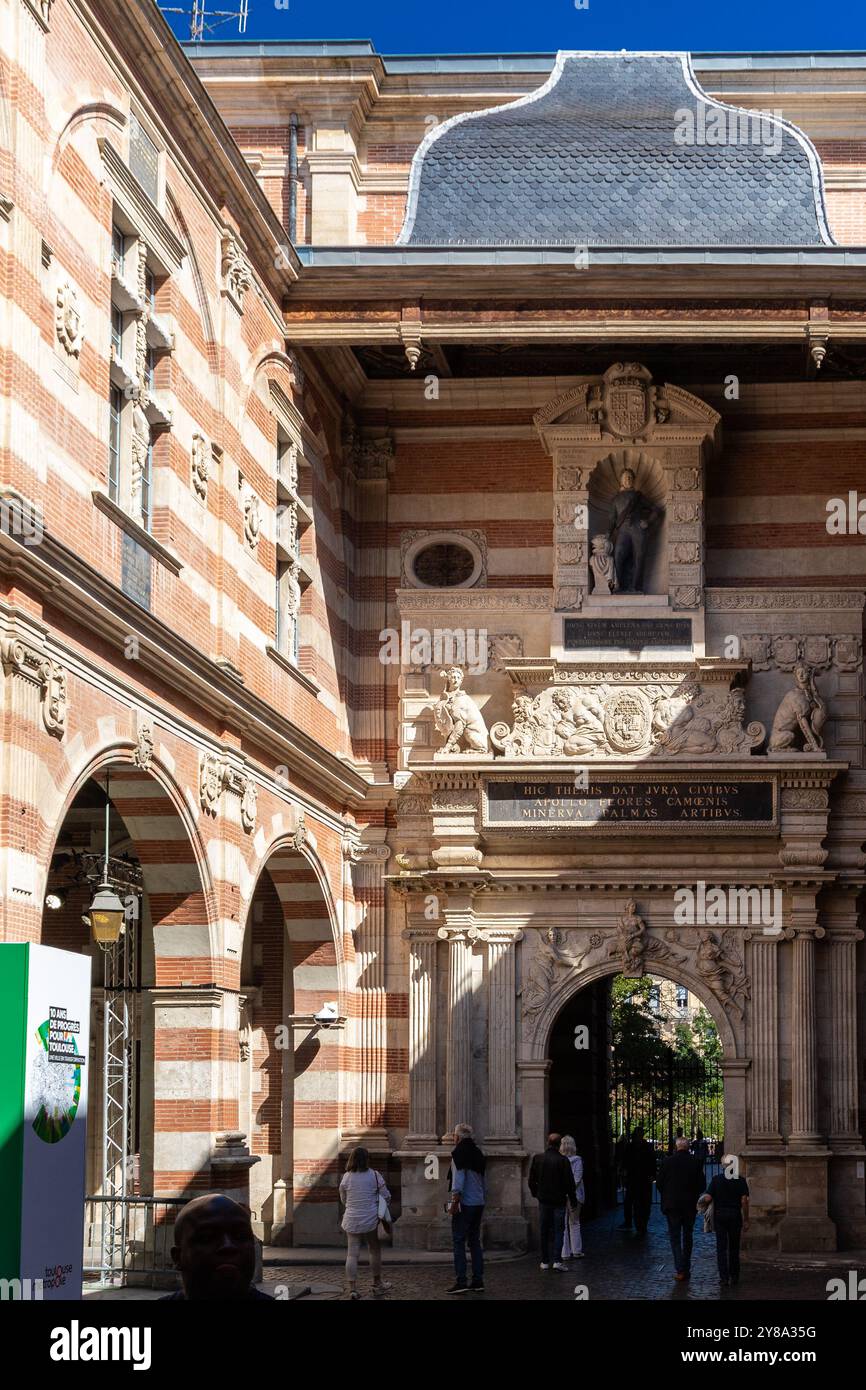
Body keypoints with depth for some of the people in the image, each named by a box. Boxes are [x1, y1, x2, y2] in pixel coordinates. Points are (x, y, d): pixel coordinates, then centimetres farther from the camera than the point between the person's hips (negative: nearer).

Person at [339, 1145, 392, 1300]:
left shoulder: (346, 1177, -2)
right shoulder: (375, 1175, -6)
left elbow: (343, 1200, 10)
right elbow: (386, 1197, 0)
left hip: (352, 1220, 1)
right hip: (371, 1219, -1)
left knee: (352, 1254, 2)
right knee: (375, 1250, 16)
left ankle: (352, 1287, -3)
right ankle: (377, 1283, 26)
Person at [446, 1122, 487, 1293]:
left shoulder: (459, 1152, -9)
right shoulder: (477, 1153, 14)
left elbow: (459, 1178, -17)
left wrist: (455, 1202, -17)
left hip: (464, 1203, -7)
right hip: (478, 1203, 7)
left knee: (459, 1241, -5)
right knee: (475, 1241, 12)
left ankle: (461, 1282, -10)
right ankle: (478, 1281, 10)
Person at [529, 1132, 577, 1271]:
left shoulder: (537, 1159, -1)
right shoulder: (562, 1160, -12)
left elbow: (531, 1180, 7)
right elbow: (569, 1182, -9)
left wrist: (535, 1194, 22)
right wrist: (573, 1198, 2)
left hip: (543, 1200, 3)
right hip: (559, 1200, -3)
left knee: (544, 1231, 10)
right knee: (558, 1230, 1)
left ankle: (545, 1261, 13)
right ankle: (557, 1260, -10)